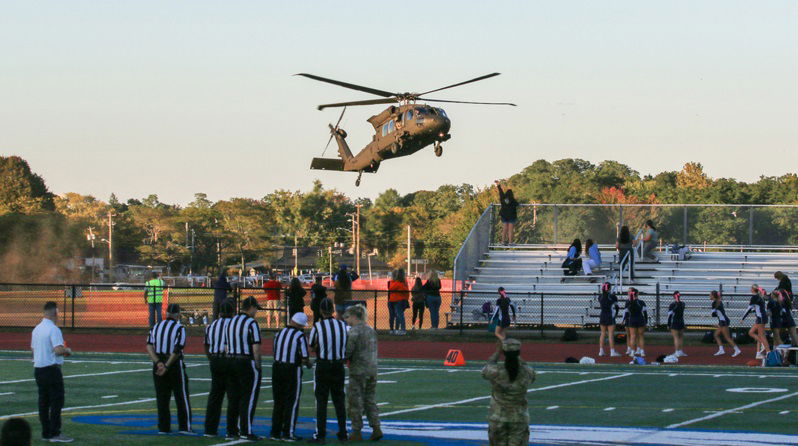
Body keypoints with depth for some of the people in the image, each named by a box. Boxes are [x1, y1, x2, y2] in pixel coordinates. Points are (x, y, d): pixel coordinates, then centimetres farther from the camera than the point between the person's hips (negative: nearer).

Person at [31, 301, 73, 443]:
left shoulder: (36, 329, 11)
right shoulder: (53, 329, -16)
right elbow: (58, 349, -26)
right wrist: (67, 350, -5)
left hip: (38, 368, 8)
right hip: (51, 369, -8)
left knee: (43, 402, 11)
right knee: (56, 401, -4)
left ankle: (46, 432, 14)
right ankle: (55, 433, -7)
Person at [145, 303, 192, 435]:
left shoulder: (156, 327, 7)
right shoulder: (179, 328, -8)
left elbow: (149, 346, -4)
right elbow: (177, 351, -17)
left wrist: (158, 363, -13)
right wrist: (167, 366, -14)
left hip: (158, 364, 4)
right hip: (175, 365, -4)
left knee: (162, 398, 9)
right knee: (182, 397, 3)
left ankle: (163, 427, 8)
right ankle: (184, 426, 1)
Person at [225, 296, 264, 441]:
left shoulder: (231, 322, 13)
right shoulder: (251, 323, -11)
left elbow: (226, 347, 14)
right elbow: (256, 347, -16)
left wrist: (231, 362, 16)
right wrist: (258, 366, -9)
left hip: (232, 362, 8)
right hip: (247, 362, -8)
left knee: (233, 397, 11)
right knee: (248, 397, -3)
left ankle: (231, 431, 14)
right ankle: (246, 431, -5)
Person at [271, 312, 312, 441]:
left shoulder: (279, 333, 8)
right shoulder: (300, 335, -10)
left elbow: (276, 352, 10)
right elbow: (305, 357, -14)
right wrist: (308, 364, 9)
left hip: (277, 368, 6)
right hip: (292, 370, -5)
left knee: (278, 402, 14)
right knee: (292, 402, 2)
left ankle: (275, 432, 16)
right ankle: (288, 433, -1)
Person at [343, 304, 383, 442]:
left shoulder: (354, 331, -13)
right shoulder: (371, 330, 11)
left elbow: (348, 351, -18)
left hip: (358, 371, -7)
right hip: (372, 369, 7)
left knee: (355, 402, 2)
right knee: (370, 400, 13)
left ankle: (357, 432, 5)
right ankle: (376, 428, 3)